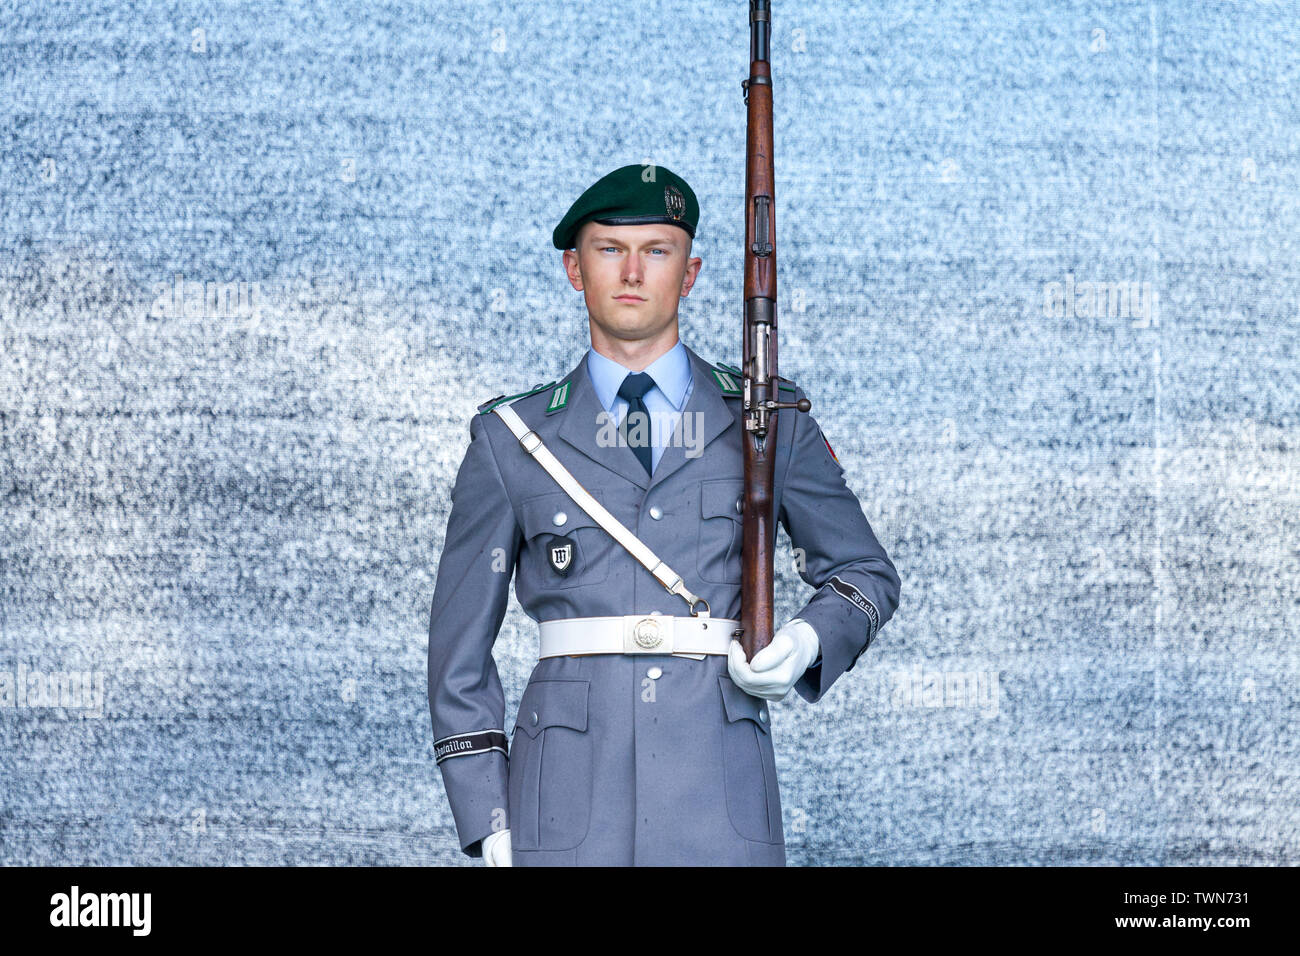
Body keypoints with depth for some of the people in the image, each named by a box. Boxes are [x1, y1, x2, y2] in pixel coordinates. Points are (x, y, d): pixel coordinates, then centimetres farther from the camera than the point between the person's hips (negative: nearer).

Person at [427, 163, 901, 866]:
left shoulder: (768, 423, 10)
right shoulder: (511, 439, 9)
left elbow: (865, 575, 20)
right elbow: (459, 644, 10)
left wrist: (806, 644, -2)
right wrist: (489, 826, 3)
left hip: (720, 814, 0)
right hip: (566, 809, 0)